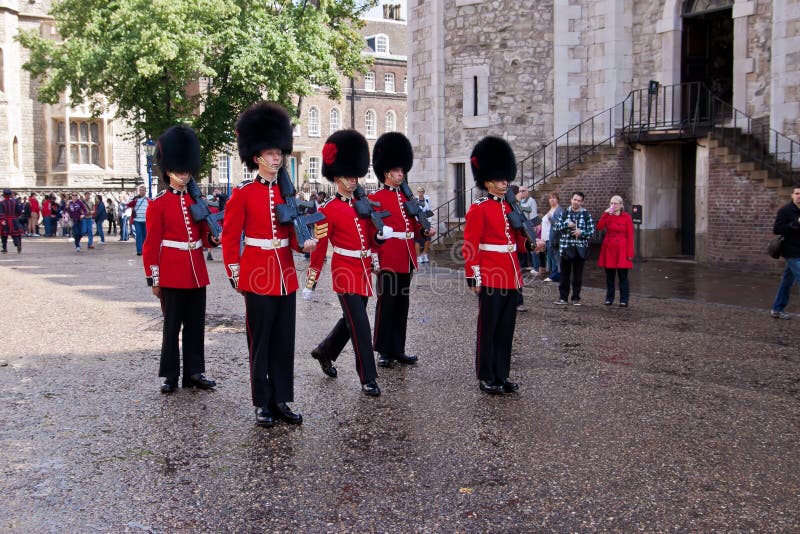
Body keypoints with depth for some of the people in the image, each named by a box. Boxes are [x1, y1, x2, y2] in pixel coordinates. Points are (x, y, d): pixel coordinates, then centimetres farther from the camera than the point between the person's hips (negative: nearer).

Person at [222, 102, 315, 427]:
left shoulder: (286, 192, 10)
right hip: (258, 275, -5)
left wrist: (304, 245, -12)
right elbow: (230, 237, -4)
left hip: (285, 274, 5)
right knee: (260, 341, 3)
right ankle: (263, 404, 13)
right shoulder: (243, 193, -5)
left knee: (284, 340, 8)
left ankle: (282, 400, 17)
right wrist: (234, 274, -6)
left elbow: (292, 231, 9)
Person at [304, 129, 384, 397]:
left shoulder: (363, 204, 11)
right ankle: (368, 379, 1)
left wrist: (381, 233, -8)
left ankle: (324, 352, 42)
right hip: (345, 273, -7)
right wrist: (310, 283, -7)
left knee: (351, 320, 19)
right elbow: (319, 248, -8)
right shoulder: (328, 210, -8)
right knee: (360, 327, -7)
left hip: (364, 272, 7)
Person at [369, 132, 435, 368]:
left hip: (406, 259, 7)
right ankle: (384, 351, 9)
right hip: (388, 259, -7)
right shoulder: (376, 198, -7)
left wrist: (425, 231, -2)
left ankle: (397, 349, 20)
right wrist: (373, 257, -17)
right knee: (386, 304, 0)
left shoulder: (406, 197, 15)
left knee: (402, 305, 11)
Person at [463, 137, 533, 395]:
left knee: (506, 329, 11)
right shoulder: (478, 209, -8)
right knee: (488, 329, 2)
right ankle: (487, 378, 12)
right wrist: (473, 278, -15)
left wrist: (530, 244, -2)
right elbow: (470, 247, -11)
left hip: (511, 277, 7)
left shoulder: (510, 207, 13)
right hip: (491, 277, -7)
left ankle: (502, 375, 21)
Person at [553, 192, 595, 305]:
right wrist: (566, 224, -14)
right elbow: (556, 226, 2)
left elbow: (592, 230, 1)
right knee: (564, 273, 5)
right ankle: (563, 297, 12)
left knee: (578, 274, 5)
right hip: (566, 248, 1)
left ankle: (576, 298, 14)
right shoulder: (564, 213, 7)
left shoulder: (586, 214, 3)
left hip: (580, 249, -1)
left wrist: (582, 232, -16)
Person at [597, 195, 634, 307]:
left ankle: (624, 300, 4)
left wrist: (630, 253, -8)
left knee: (623, 276, -2)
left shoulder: (627, 217, -1)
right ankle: (609, 299, 17)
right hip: (608, 249, 3)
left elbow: (630, 236, -3)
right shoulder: (607, 216, 8)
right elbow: (599, 227, -9)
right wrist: (605, 214, -14)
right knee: (609, 276, 7)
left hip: (622, 250, -3)